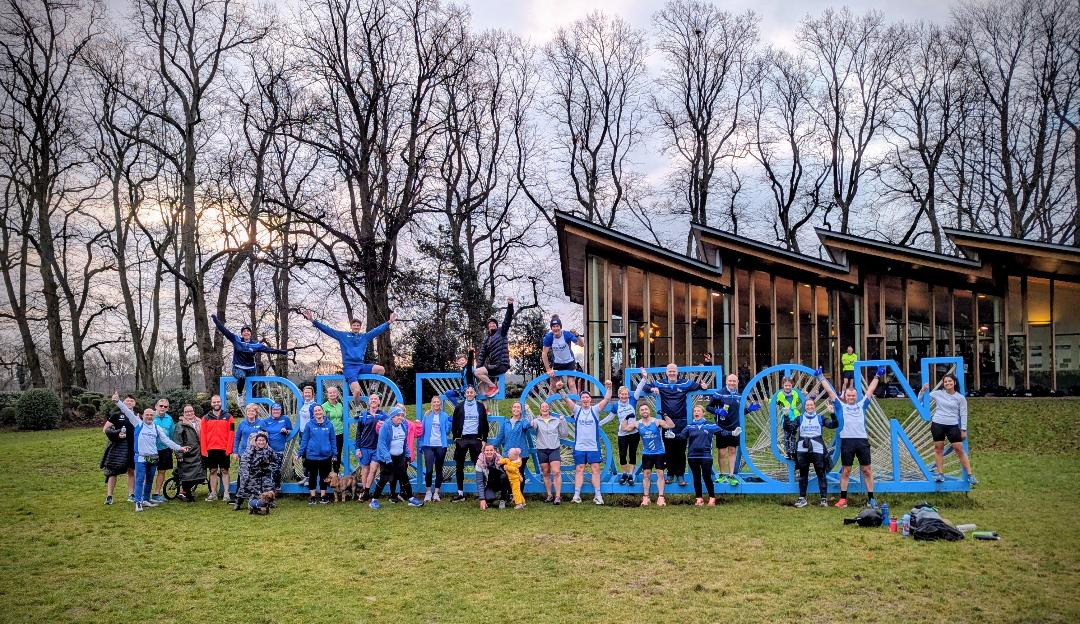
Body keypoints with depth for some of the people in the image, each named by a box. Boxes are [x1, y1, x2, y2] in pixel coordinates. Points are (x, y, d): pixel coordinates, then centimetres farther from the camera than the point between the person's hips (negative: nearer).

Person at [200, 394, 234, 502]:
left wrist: (229, 449, -9)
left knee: (224, 471, 2)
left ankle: (226, 493, 3)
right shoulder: (206, 418, 7)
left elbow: (231, 434, -1)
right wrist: (204, 451, -4)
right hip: (210, 450, 2)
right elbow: (203, 435, 4)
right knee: (213, 471, 7)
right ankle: (213, 493, 11)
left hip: (224, 449, -2)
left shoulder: (228, 417, 3)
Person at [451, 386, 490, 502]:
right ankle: (460, 494, 10)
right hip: (462, 439, 1)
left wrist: (484, 439, 1)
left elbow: (485, 424, 7)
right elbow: (454, 424, 9)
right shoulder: (459, 407, 8)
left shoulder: (480, 406, 7)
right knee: (460, 466, 4)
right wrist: (455, 438, 2)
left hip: (476, 439, -1)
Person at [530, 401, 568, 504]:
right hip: (542, 450, 1)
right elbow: (531, 424, -15)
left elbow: (564, 434, 7)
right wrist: (532, 424, -37)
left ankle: (558, 496, -10)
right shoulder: (537, 421, 6)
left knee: (556, 472, -12)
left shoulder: (557, 420, 7)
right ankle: (549, 495, 18)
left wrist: (563, 422, -4)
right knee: (546, 473, 7)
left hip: (554, 449, -1)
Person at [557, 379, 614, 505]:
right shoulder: (577, 410, 3)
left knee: (595, 469, 1)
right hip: (579, 446, 1)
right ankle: (576, 495, 8)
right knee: (579, 470, 5)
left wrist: (608, 388, -28)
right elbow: (566, 399, -8)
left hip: (593, 446, -1)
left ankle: (597, 495, 7)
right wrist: (559, 389, -24)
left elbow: (607, 399, -12)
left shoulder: (595, 410, 0)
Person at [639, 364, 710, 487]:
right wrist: (652, 389, -16)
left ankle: (680, 475, 7)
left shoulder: (685, 383, 4)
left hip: (681, 422, 0)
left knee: (681, 450, 1)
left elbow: (698, 385, 4)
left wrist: (702, 385, -19)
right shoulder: (660, 384, 5)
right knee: (668, 450, 4)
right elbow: (645, 387, 5)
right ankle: (670, 474, 14)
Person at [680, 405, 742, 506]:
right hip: (692, 456, 2)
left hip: (706, 456, -2)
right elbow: (682, 435, -2)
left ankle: (712, 498, 10)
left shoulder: (710, 426, 4)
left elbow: (722, 432, 0)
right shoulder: (689, 426, 8)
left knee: (707, 477, -3)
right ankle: (699, 498, 19)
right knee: (696, 478, 9)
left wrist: (732, 433, -14)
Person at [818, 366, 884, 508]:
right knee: (845, 471, 3)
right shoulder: (841, 406, 11)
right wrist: (821, 377, 16)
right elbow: (830, 391, 14)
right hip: (847, 441, -2)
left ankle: (871, 498, 9)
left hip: (862, 440, 2)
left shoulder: (861, 405, 16)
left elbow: (870, 390, 22)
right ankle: (843, 499, 6)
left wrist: (877, 377, 26)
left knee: (867, 470, 4)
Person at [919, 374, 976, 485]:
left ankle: (970, 475, 5)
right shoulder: (937, 393, 4)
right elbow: (920, 400, 10)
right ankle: (940, 474, 11)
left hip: (953, 426, -2)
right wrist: (923, 390, -6)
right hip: (937, 424, 2)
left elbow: (963, 414, 3)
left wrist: (963, 430, -1)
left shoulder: (960, 398, 2)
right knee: (938, 448, 4)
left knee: (959, 449, -2)